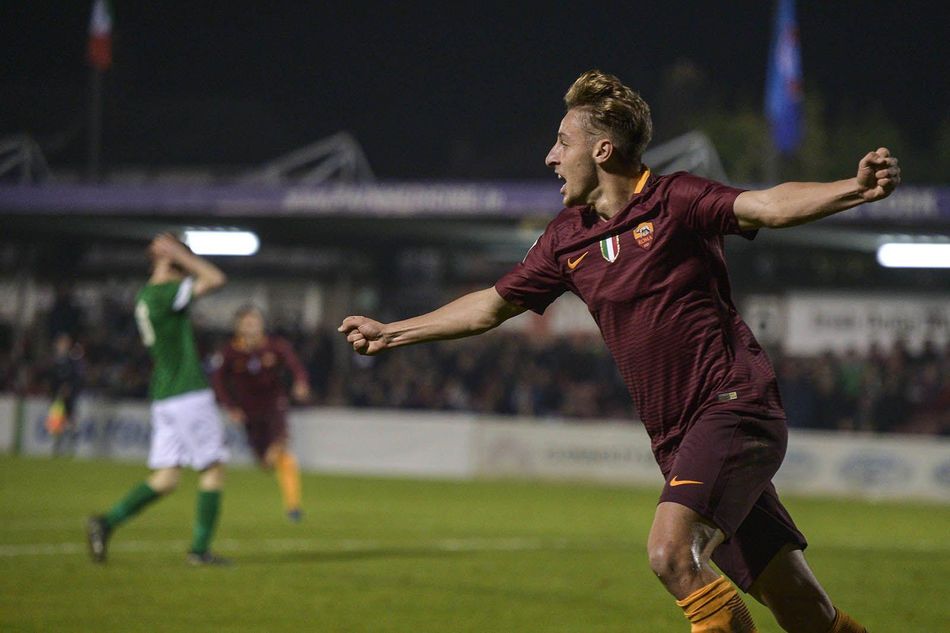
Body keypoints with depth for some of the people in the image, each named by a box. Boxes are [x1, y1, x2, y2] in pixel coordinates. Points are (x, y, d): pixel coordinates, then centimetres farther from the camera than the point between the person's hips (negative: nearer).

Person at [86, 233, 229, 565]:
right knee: (214, 469, 2)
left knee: (165, 478, 6)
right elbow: (216, 279, -21)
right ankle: (200, 549, 2)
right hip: (189, 397, -9)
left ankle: (107, 522, -9)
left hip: (163, 399, 9)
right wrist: (180, 253, -12)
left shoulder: (144, 297, 13)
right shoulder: (164, 293, -14)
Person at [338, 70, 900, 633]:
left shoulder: (674, 200, -6)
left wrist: (856, 188, -38)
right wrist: (391, 332, 31)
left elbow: (771, 207, -20)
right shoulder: (568, 238, 14)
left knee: (672, 551, -26)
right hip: (678, 438, 6)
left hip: (734, 406, -6)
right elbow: (491, 306, 25)